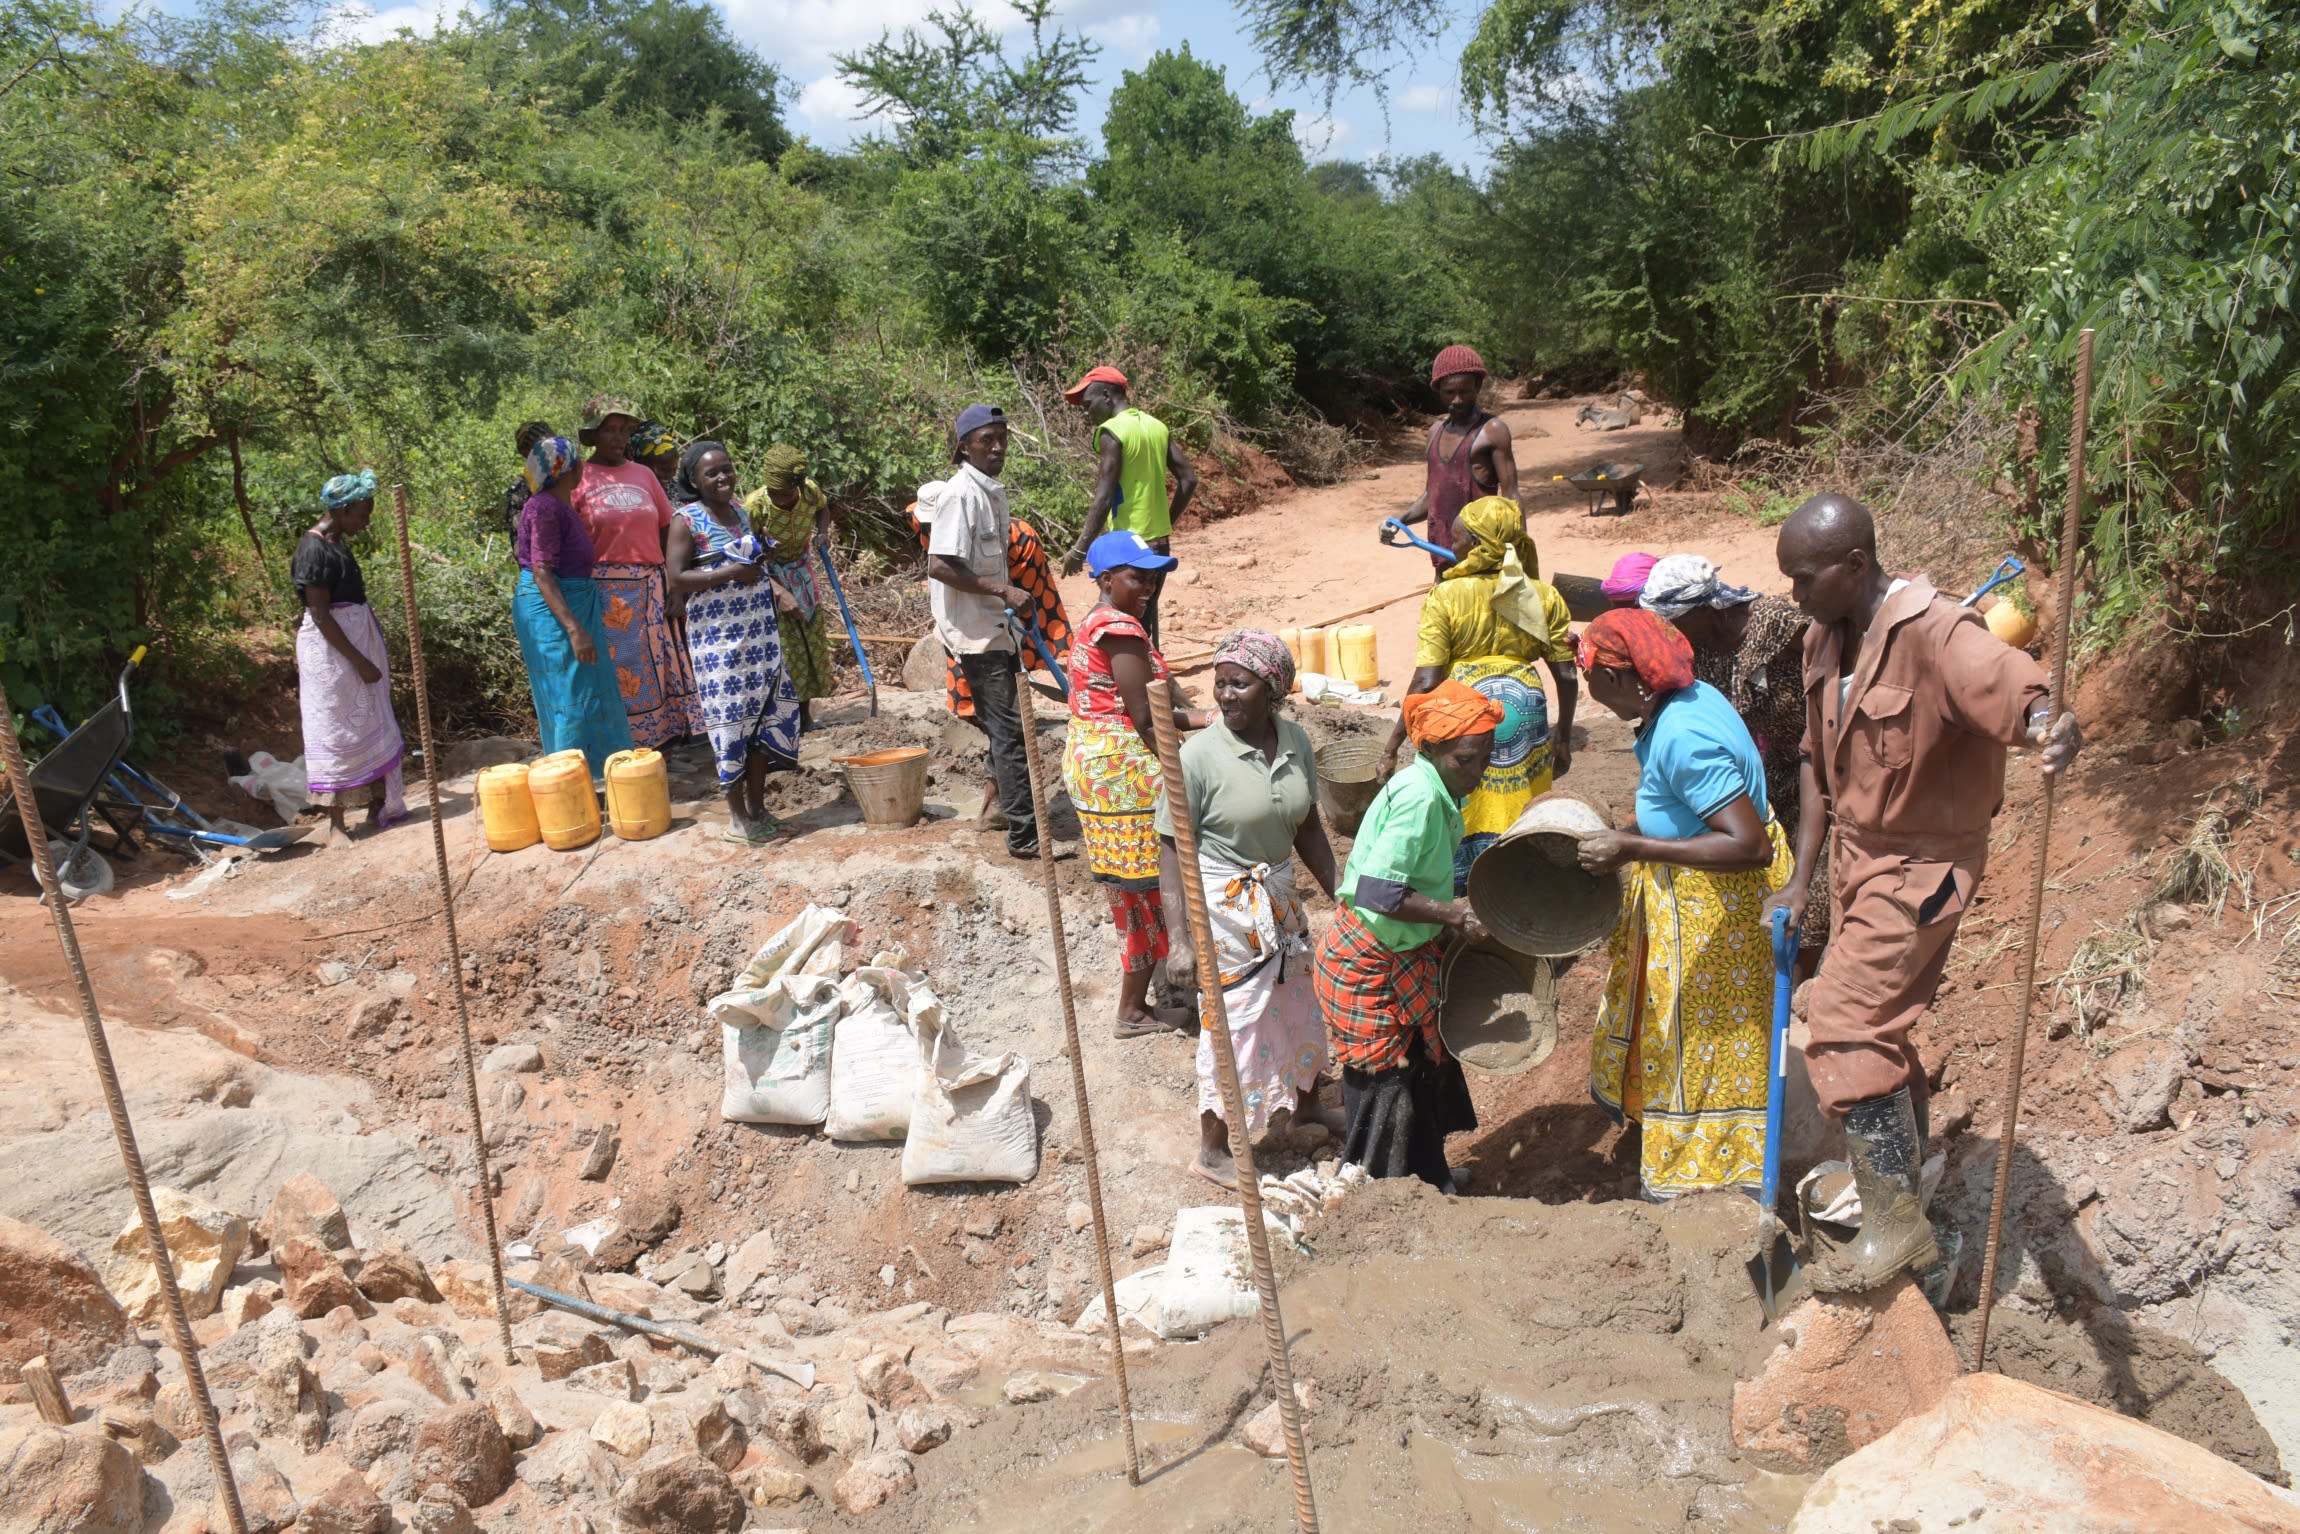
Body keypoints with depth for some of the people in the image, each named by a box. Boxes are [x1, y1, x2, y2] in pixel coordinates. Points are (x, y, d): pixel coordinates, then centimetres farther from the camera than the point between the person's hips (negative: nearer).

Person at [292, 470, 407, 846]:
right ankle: (336, 825, 5)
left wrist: (376, 651, 19)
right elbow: (319, 613, -19)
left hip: (358, 640, 9)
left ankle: (379, 807, 24)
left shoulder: (337, 543, 11)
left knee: (372, 726, 14)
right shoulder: (313, 548, -16)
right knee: (337, 731, -3)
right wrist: (358, 660, -19)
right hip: (330, 648, -9)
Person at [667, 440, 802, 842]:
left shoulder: (742, 510, 11)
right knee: (731, 719, -2)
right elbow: (676, 579, -16)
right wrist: (732, 573, -19)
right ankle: (737, 815, 9)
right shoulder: (687, 521, -8)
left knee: (765, 714, 7)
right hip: (717, 635, -6)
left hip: (760, 631, 6)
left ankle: (757, 806, 18)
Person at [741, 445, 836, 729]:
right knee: (783, 646, -10)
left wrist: (823, 532, -12)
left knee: (812, 640, 10)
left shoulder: (810, 491, -18)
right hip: (768, 577, -5)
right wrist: (780, 593, -34)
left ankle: (805, 714, 24)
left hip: (801, 572, 5)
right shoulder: (754, 505, -31)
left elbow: (823, 508, 9)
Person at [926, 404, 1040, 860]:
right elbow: (939, 566, -24)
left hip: (996, 626, 9)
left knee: (1006, 727, 17)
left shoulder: (992, 491, 11)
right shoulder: (961, 494, -17)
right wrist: (1003, 591, -24)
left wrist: (1009, 598, 19)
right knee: (1010, 731, -7)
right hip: (976, 632, -9)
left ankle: (1010, 808, 29)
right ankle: (1025, 835, -2)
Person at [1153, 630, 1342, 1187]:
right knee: (1233, 1022, 4)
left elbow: (1308, 829, 7)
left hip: (1280, 897, 6)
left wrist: (1340, 894, 9)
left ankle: (1307, 1105, 50)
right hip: (1223, 906, -6)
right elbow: (1171, 848, -18)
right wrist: (1178, 931, -24)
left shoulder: (1294, 741, -3)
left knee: (1297, 1005, 23)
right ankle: (1213, 1151, 23)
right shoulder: (1199, 755, -21)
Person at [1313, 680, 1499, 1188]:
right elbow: (1377, 891, -34)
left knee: (1422, 1060, 22)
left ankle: (1427, 1175, 40)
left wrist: (1454, 917, 3)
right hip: (1366, 962, -10)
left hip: (1405, 954, 10)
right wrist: (1451, 913, -27)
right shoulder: (1418, 795, -27)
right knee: (1380, 1077, 4)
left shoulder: (1435, 790, 3)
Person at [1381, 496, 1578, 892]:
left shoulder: (1445, 596, -12)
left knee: (1456, 812, 13)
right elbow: (1567, 676, 1)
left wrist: (1393, 743, -9)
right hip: (1525, 707, 3)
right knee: (1517, 812, 18)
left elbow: (1426, 682, -16)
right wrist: (1564, 739, 13)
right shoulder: (1544, 597, -2)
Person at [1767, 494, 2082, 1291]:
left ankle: (1897, 1225, -2)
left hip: (1921, 866, -8)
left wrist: (2052, 722, -65)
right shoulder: (1825, 640, 2)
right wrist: (1802, 878, 7)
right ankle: (1899, 1172, 38)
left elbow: (2012, 686, -42)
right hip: (1859, 857, 8)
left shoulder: (1934, 632, -23)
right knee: (1880, 1026, 19)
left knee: (1842, 1021, -14)